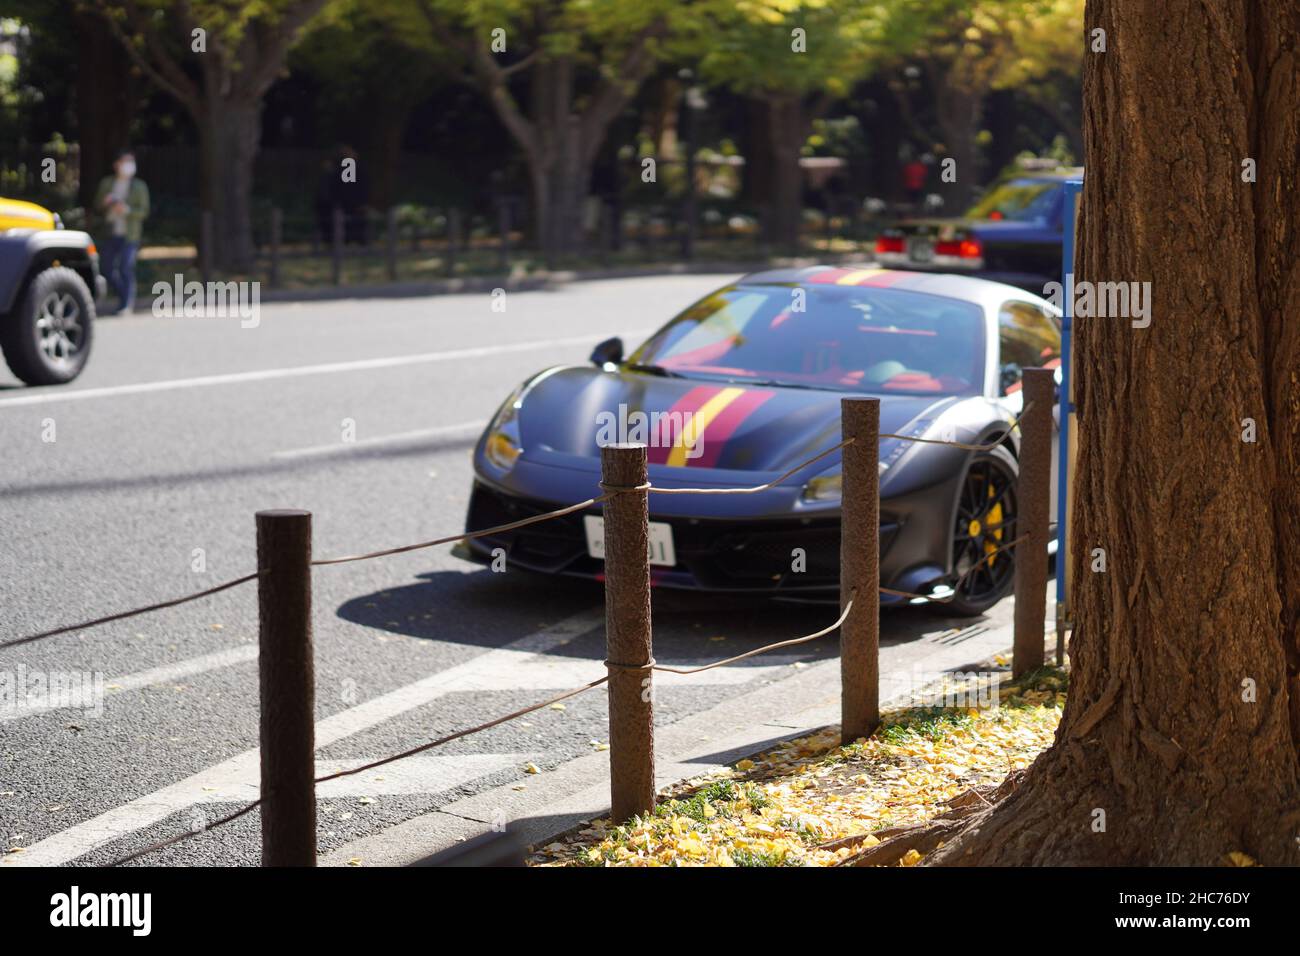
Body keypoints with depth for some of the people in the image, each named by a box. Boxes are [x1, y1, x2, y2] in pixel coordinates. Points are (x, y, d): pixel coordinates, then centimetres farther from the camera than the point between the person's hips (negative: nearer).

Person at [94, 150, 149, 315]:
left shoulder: (139, 186, 2)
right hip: (110, 234, 4)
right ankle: (127, 298, 24)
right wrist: (105, 202, -9)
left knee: (126, 269, -14)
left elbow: (144, 211, -3)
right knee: (108, 270, 5)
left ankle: (125, 305, -12)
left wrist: (127, 210, -20)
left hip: (129, 235, -4)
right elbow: (97, 207, 14)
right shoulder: (106, 183, 10)